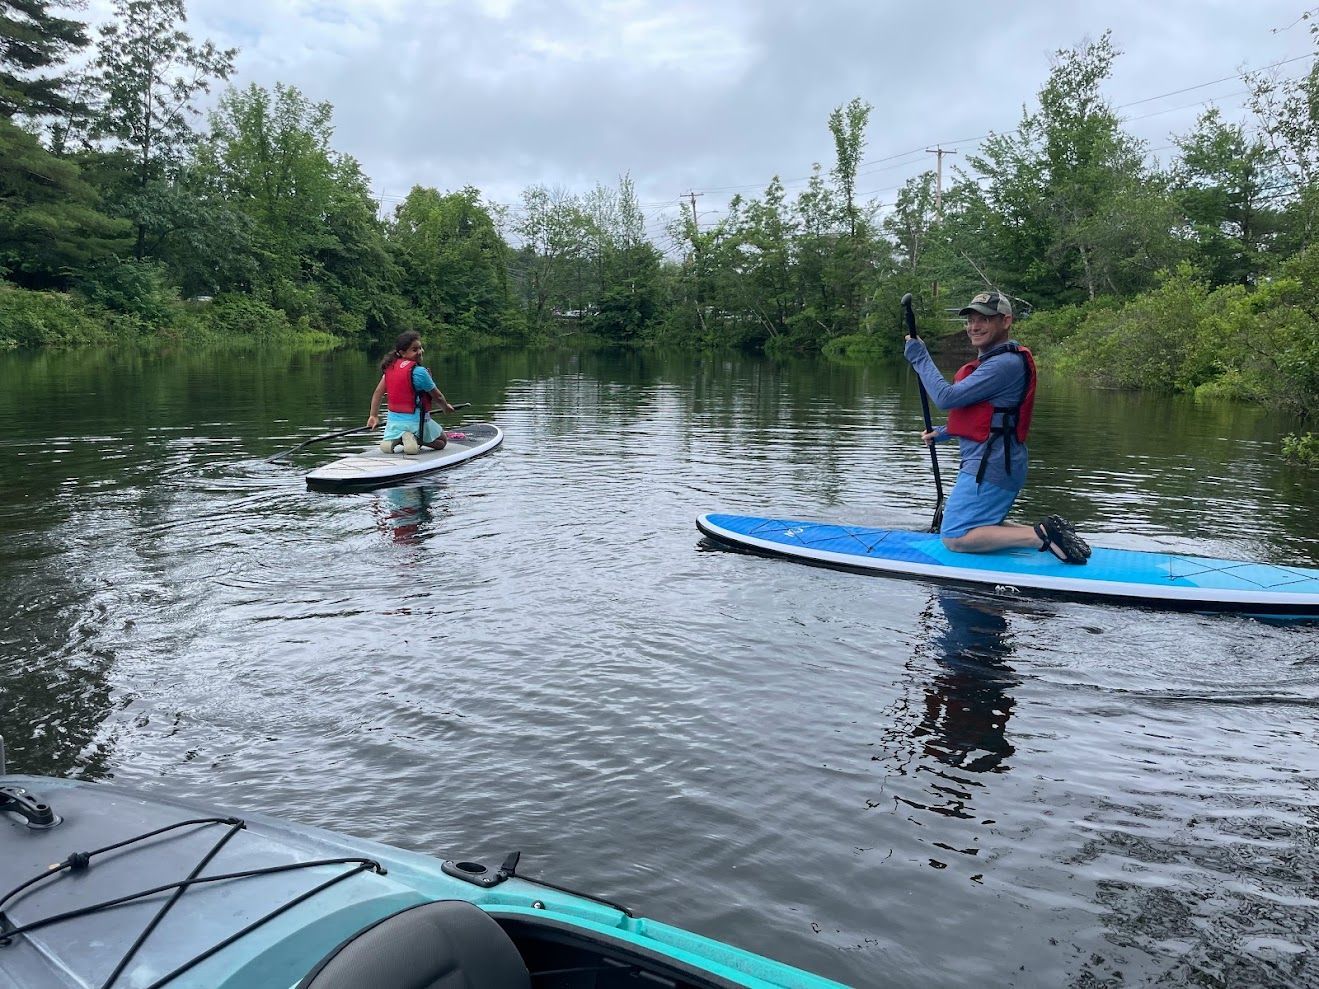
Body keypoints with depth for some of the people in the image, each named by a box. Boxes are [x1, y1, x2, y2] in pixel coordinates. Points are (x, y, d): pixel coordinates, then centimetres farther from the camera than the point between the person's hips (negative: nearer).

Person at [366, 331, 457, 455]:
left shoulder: (390, 367, 1)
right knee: (442, 441, 18)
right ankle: (414, 438, -9)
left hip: (393, 419, 6)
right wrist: (446, 407, 14)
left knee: (386, 446, 35)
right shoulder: (419, 371, -19)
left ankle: (394, 440, -2)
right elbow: (437, 396, -7)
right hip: (416, 420, -6)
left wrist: (373, 415, 13)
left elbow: (378, 392, 4)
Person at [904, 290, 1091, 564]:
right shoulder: (993, 360, 17)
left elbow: (946, 397, -22)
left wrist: (920, 358, -12)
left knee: (955, 538, -10)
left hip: (990, 467, -11)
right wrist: (943, 433, 18)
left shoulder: (1004, 364, -18)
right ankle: (1046, 531, 9)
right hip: (993, 462, 11)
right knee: (976, 527, 19)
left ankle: (1041, 535, -14)